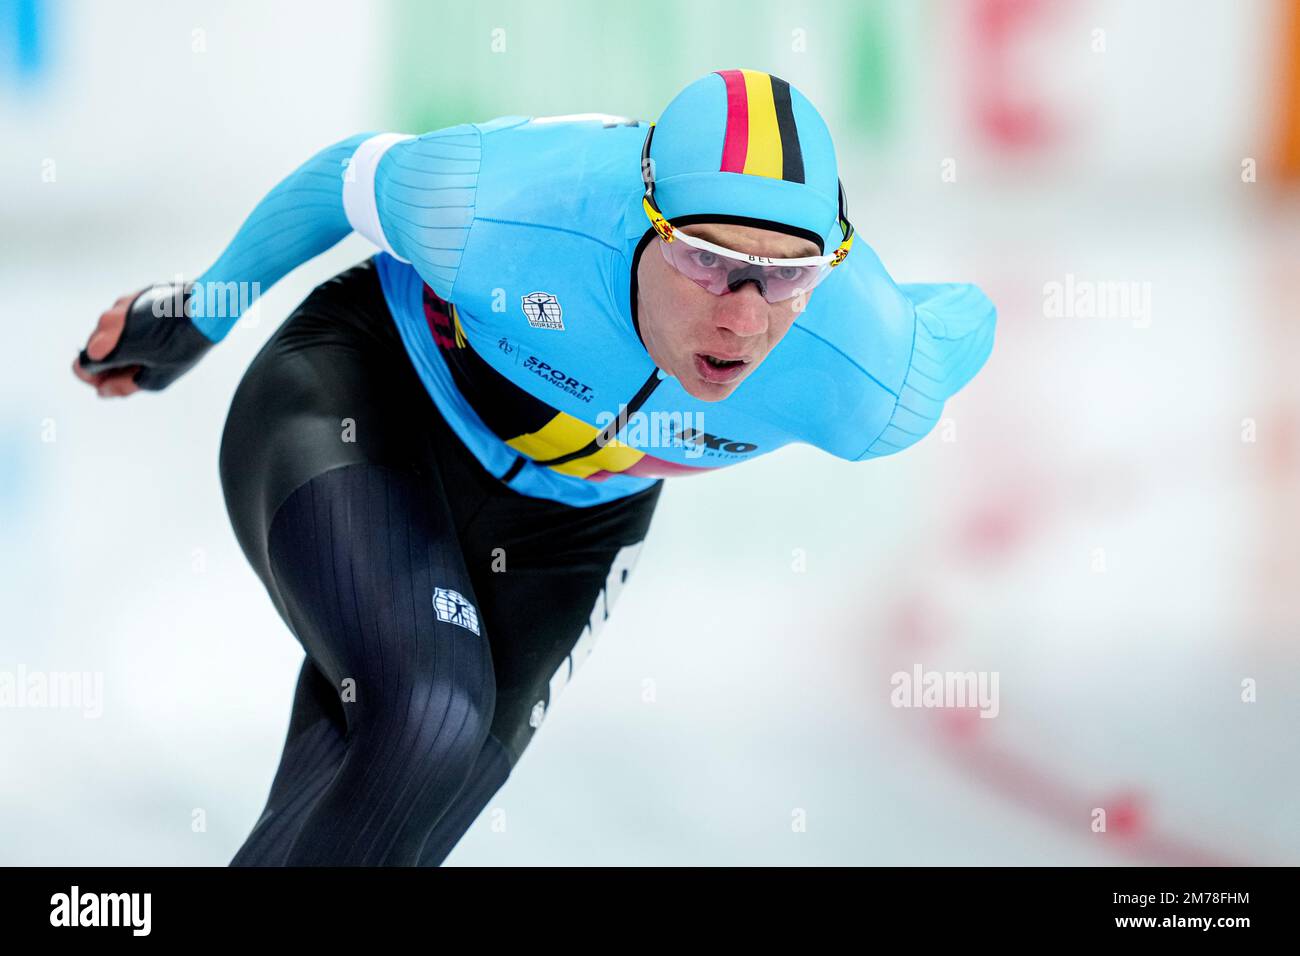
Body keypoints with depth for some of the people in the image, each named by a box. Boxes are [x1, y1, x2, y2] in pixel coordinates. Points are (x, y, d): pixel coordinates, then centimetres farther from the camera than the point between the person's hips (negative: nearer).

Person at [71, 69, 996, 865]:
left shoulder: (866, 390, -32)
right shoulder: (502, 203, -37)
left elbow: (965, 319, -7)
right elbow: (347, 174, -13)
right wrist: (204, 311, 4)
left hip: (560, 526, 4)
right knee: (424, 721, -27)